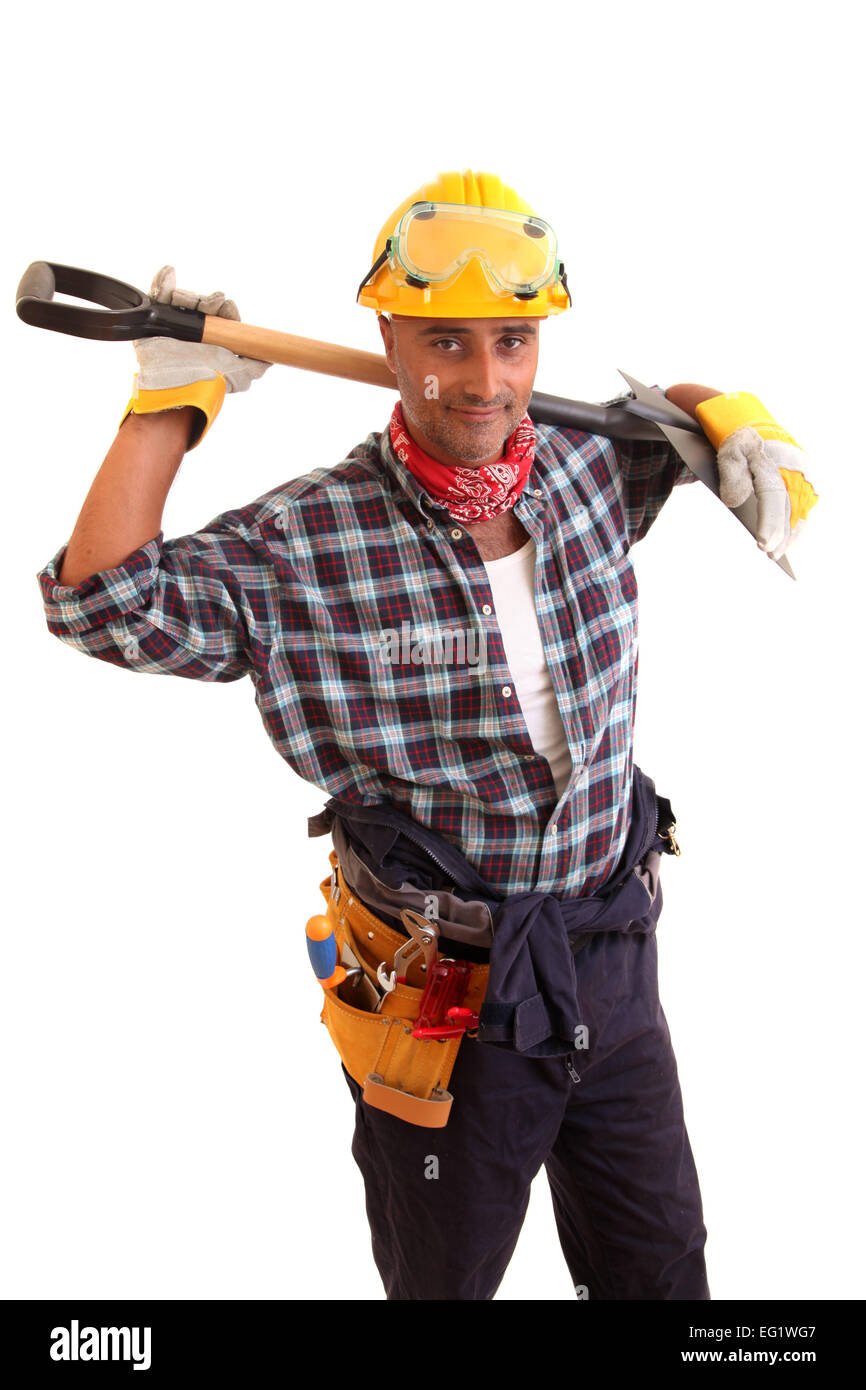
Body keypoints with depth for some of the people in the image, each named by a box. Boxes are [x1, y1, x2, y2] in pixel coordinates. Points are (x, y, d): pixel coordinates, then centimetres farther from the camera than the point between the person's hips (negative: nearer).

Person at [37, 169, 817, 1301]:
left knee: (663, 1273, 23)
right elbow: (104, 603, -25)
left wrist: (741, 428, -3)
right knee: (443, 1279, 22)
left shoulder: (591, 473, -4)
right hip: (442, 999, -4)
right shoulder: (305, 542, -17)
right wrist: (174, 395, -22)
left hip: (617, 971, 4)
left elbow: (668, 408, 19)